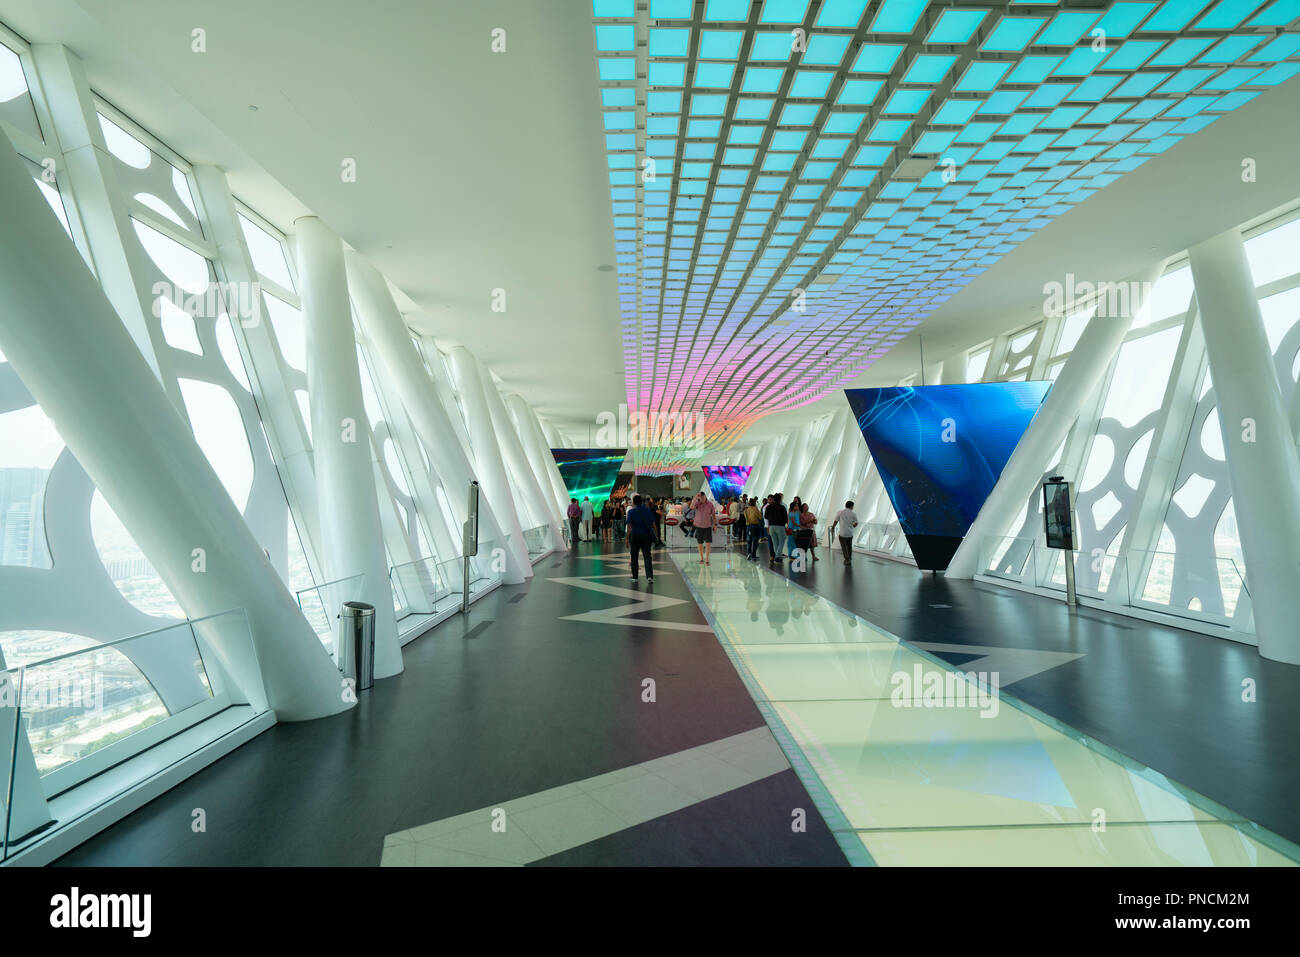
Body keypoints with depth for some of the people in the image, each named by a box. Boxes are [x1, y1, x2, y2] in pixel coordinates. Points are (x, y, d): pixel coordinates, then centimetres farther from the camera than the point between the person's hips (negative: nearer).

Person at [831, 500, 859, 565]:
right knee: (849, 546, 19)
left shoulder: (840, 512, -6)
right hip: (850, 533, 3)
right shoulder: (853, 513, -2)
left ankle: (847, 560, 3)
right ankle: (849, 559, 31)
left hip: (842, 533, -3)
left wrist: (833, 528, 13)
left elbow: (835, 521, -4)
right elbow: (856, 523, 3)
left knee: (844, 547, 7)